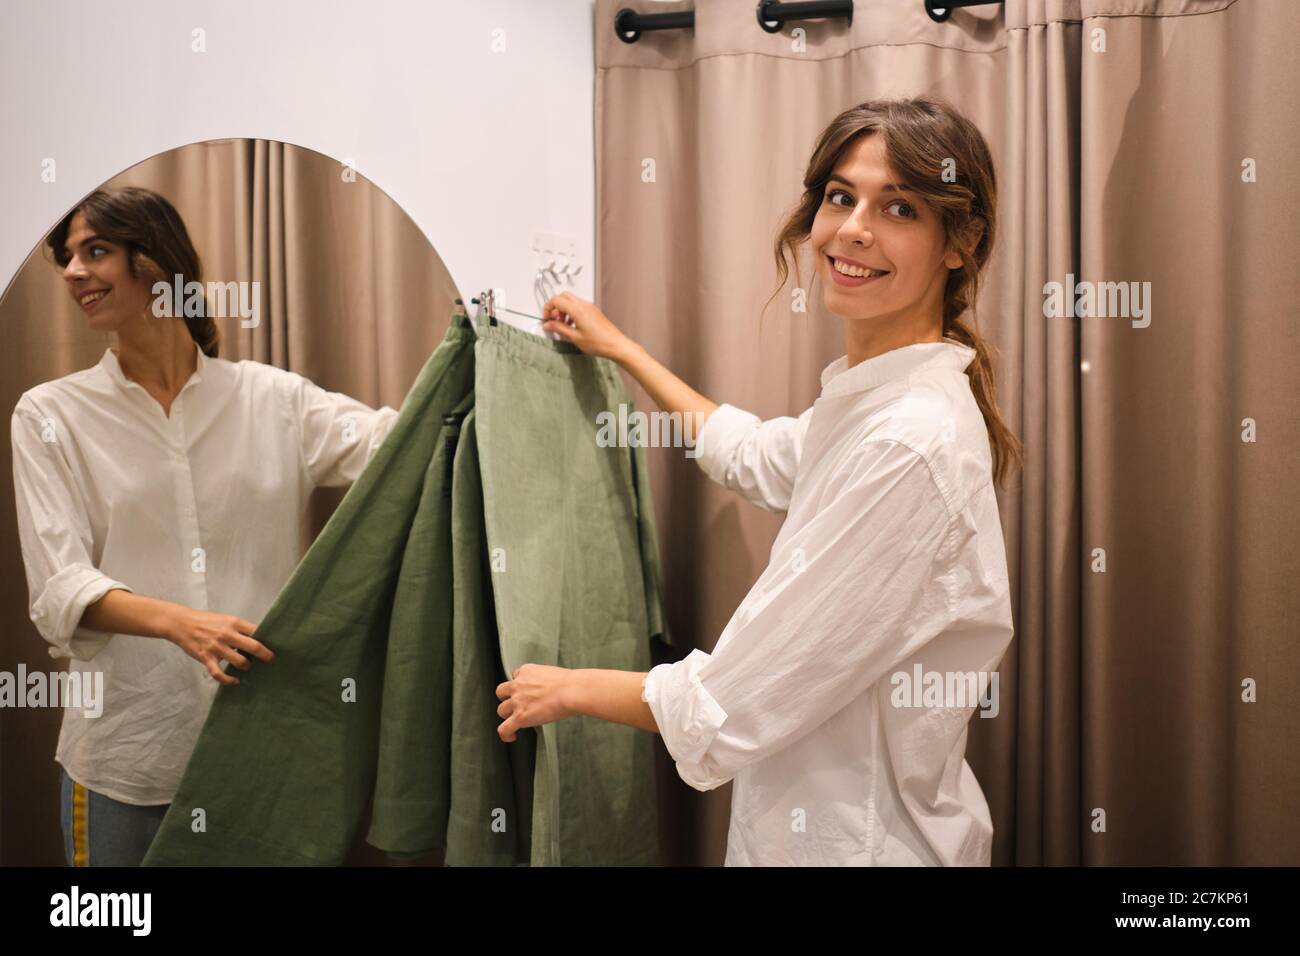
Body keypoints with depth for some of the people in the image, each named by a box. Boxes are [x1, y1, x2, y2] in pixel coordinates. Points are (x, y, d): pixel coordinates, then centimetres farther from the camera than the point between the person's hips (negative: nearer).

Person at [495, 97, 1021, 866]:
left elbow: (733, 708, -24)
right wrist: (618, 347, 28)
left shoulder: (911, 447, -28)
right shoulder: (870, 402, 1)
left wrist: (572, 689, -7)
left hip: (862, 837, -8)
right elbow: (757, 457, 23)